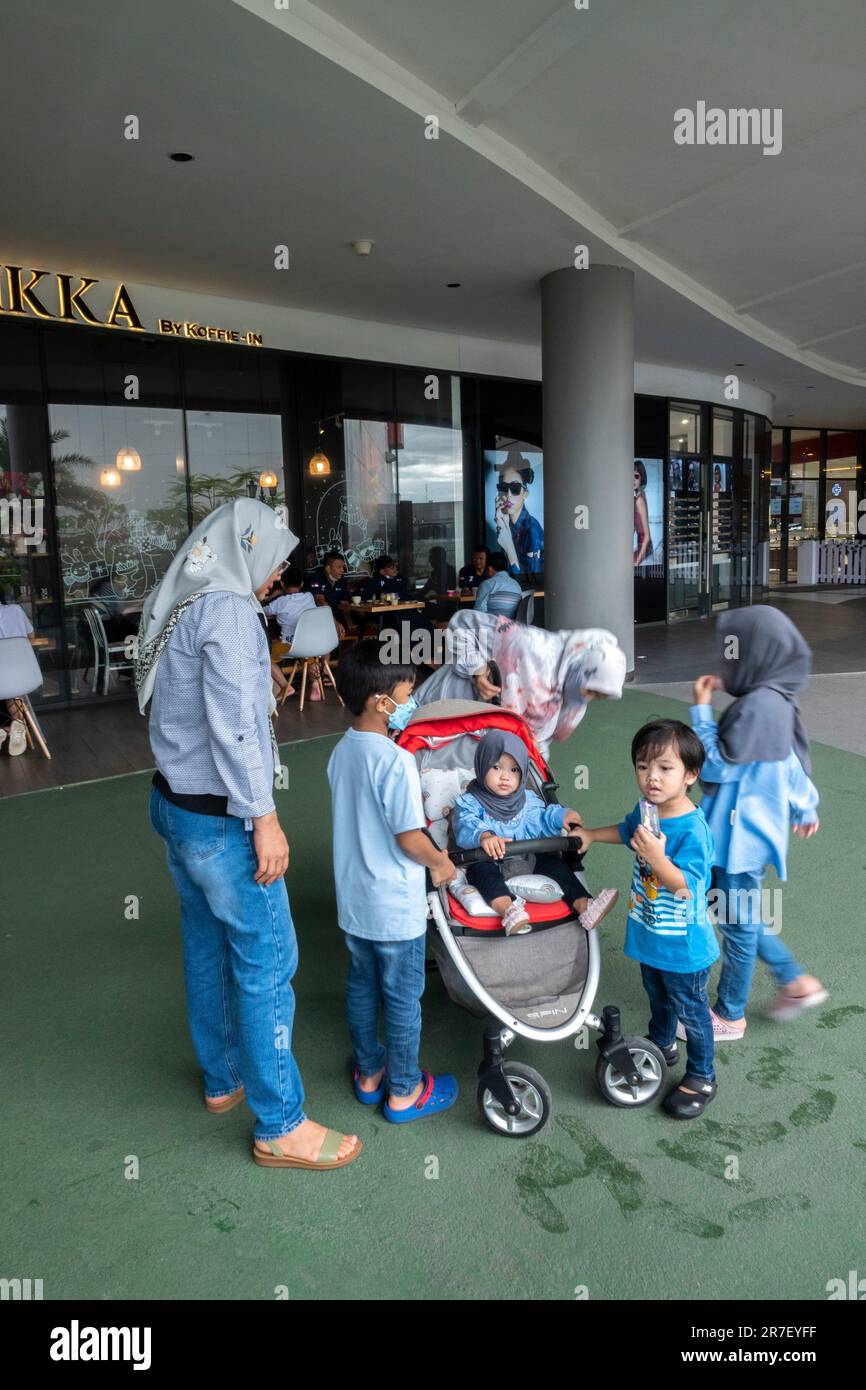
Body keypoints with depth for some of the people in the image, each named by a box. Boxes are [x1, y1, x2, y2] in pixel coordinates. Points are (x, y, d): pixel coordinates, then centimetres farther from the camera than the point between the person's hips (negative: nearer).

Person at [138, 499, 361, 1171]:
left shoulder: (178, 605, 10)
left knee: (208, 947, 21)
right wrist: (263, 819, -20)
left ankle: (223, 1078, 39)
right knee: (267, 961, 1)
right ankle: (280, 1126, 13)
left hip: (176, 804, 10)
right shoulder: (227, 610, -19)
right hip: (220, 819, -10)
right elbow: (232, 726, -24)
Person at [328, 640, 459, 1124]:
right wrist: (441, 862, -5)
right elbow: (410, 840, -23)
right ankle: (404, 1092, 28)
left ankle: (370, 1073, 40)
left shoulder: (342, 751, -2)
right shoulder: (396, 761, -27)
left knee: (362, 987, 22)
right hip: (395, 907, -7)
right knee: (404, 999, 11)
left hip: (353, 900, 8)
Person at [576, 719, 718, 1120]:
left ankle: (702, 1078, 35)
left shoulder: (692, 829, -30)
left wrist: (656, 856, -45)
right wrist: (591, 835, 8)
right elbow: (627, 830, 16)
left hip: (683, 944, -7)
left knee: (690, 1009, 14)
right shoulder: (646, 810, -8)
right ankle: (662, 1046, 54)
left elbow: (683, 885, -32)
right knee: (658, 997, 29)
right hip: (649, 935, 7)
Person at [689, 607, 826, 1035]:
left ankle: (730, 1016, 25)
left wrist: (702, 709, -16)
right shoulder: (775, 698, 5)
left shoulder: (757, 706, -25)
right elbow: (792, 757, 16)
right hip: (748, 827, 10)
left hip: (742, 834, -9)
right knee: (742, 916, 23)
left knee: (739, 924, 7)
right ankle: (796, 982, 34)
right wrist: (804, 806, 26)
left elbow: (718, 765, -21)